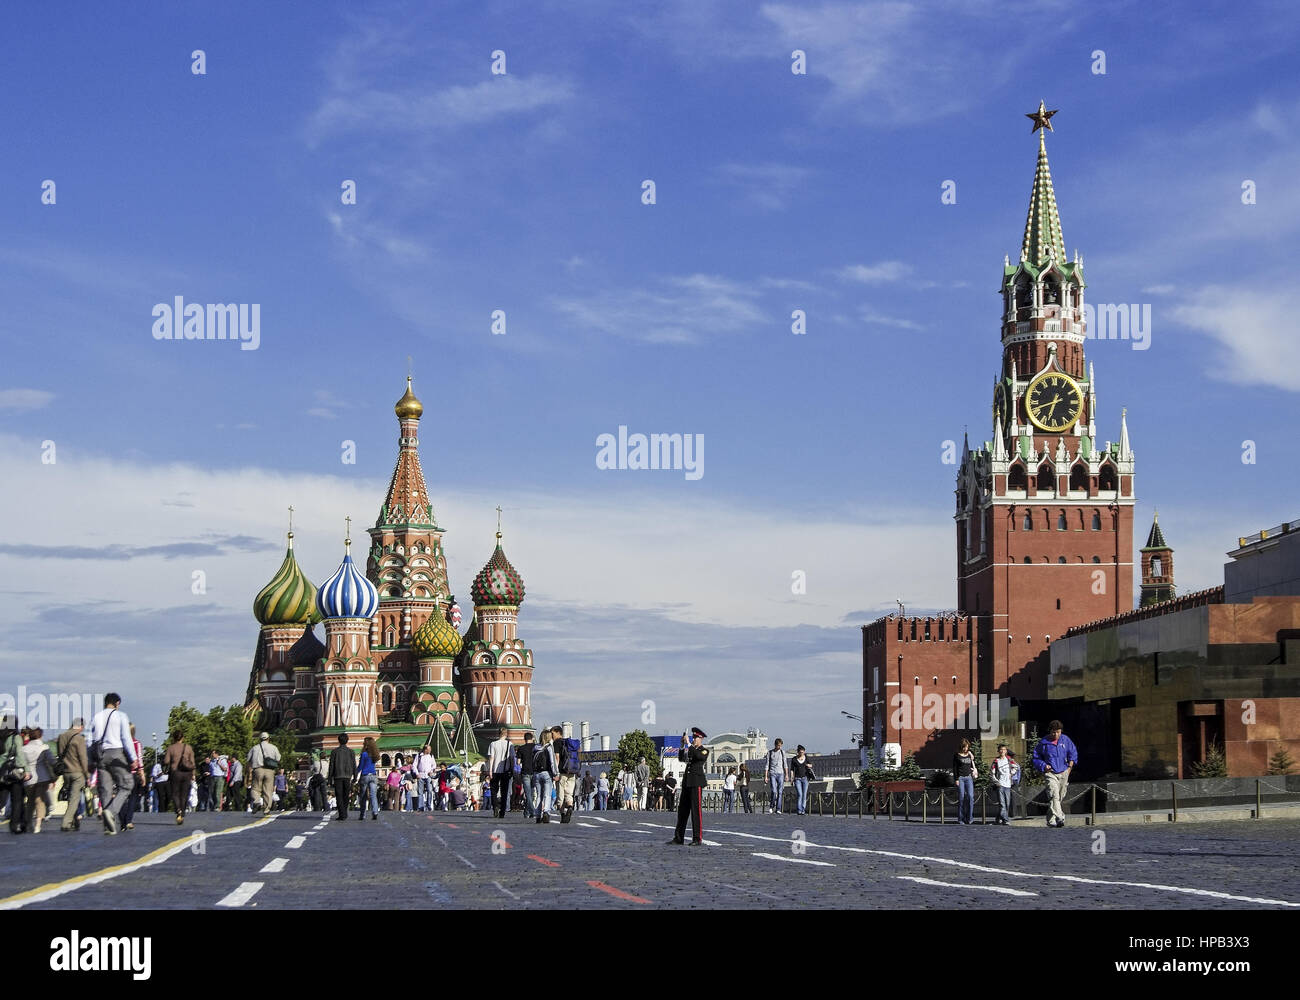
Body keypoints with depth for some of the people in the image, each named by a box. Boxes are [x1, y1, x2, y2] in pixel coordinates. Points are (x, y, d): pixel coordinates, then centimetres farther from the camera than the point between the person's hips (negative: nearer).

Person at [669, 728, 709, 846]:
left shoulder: (704, 751, -3)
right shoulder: (692, 750, 18)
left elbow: (699, 756, -23)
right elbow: (681, 758, 12)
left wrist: (689, 745, -21)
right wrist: (682, 746, 0)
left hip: (697, 782, -8)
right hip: (686, 782, 8)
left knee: (696, 809, -7)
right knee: (682, 809, 8)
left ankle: (698, 839, -4)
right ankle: (679, 838, 13)